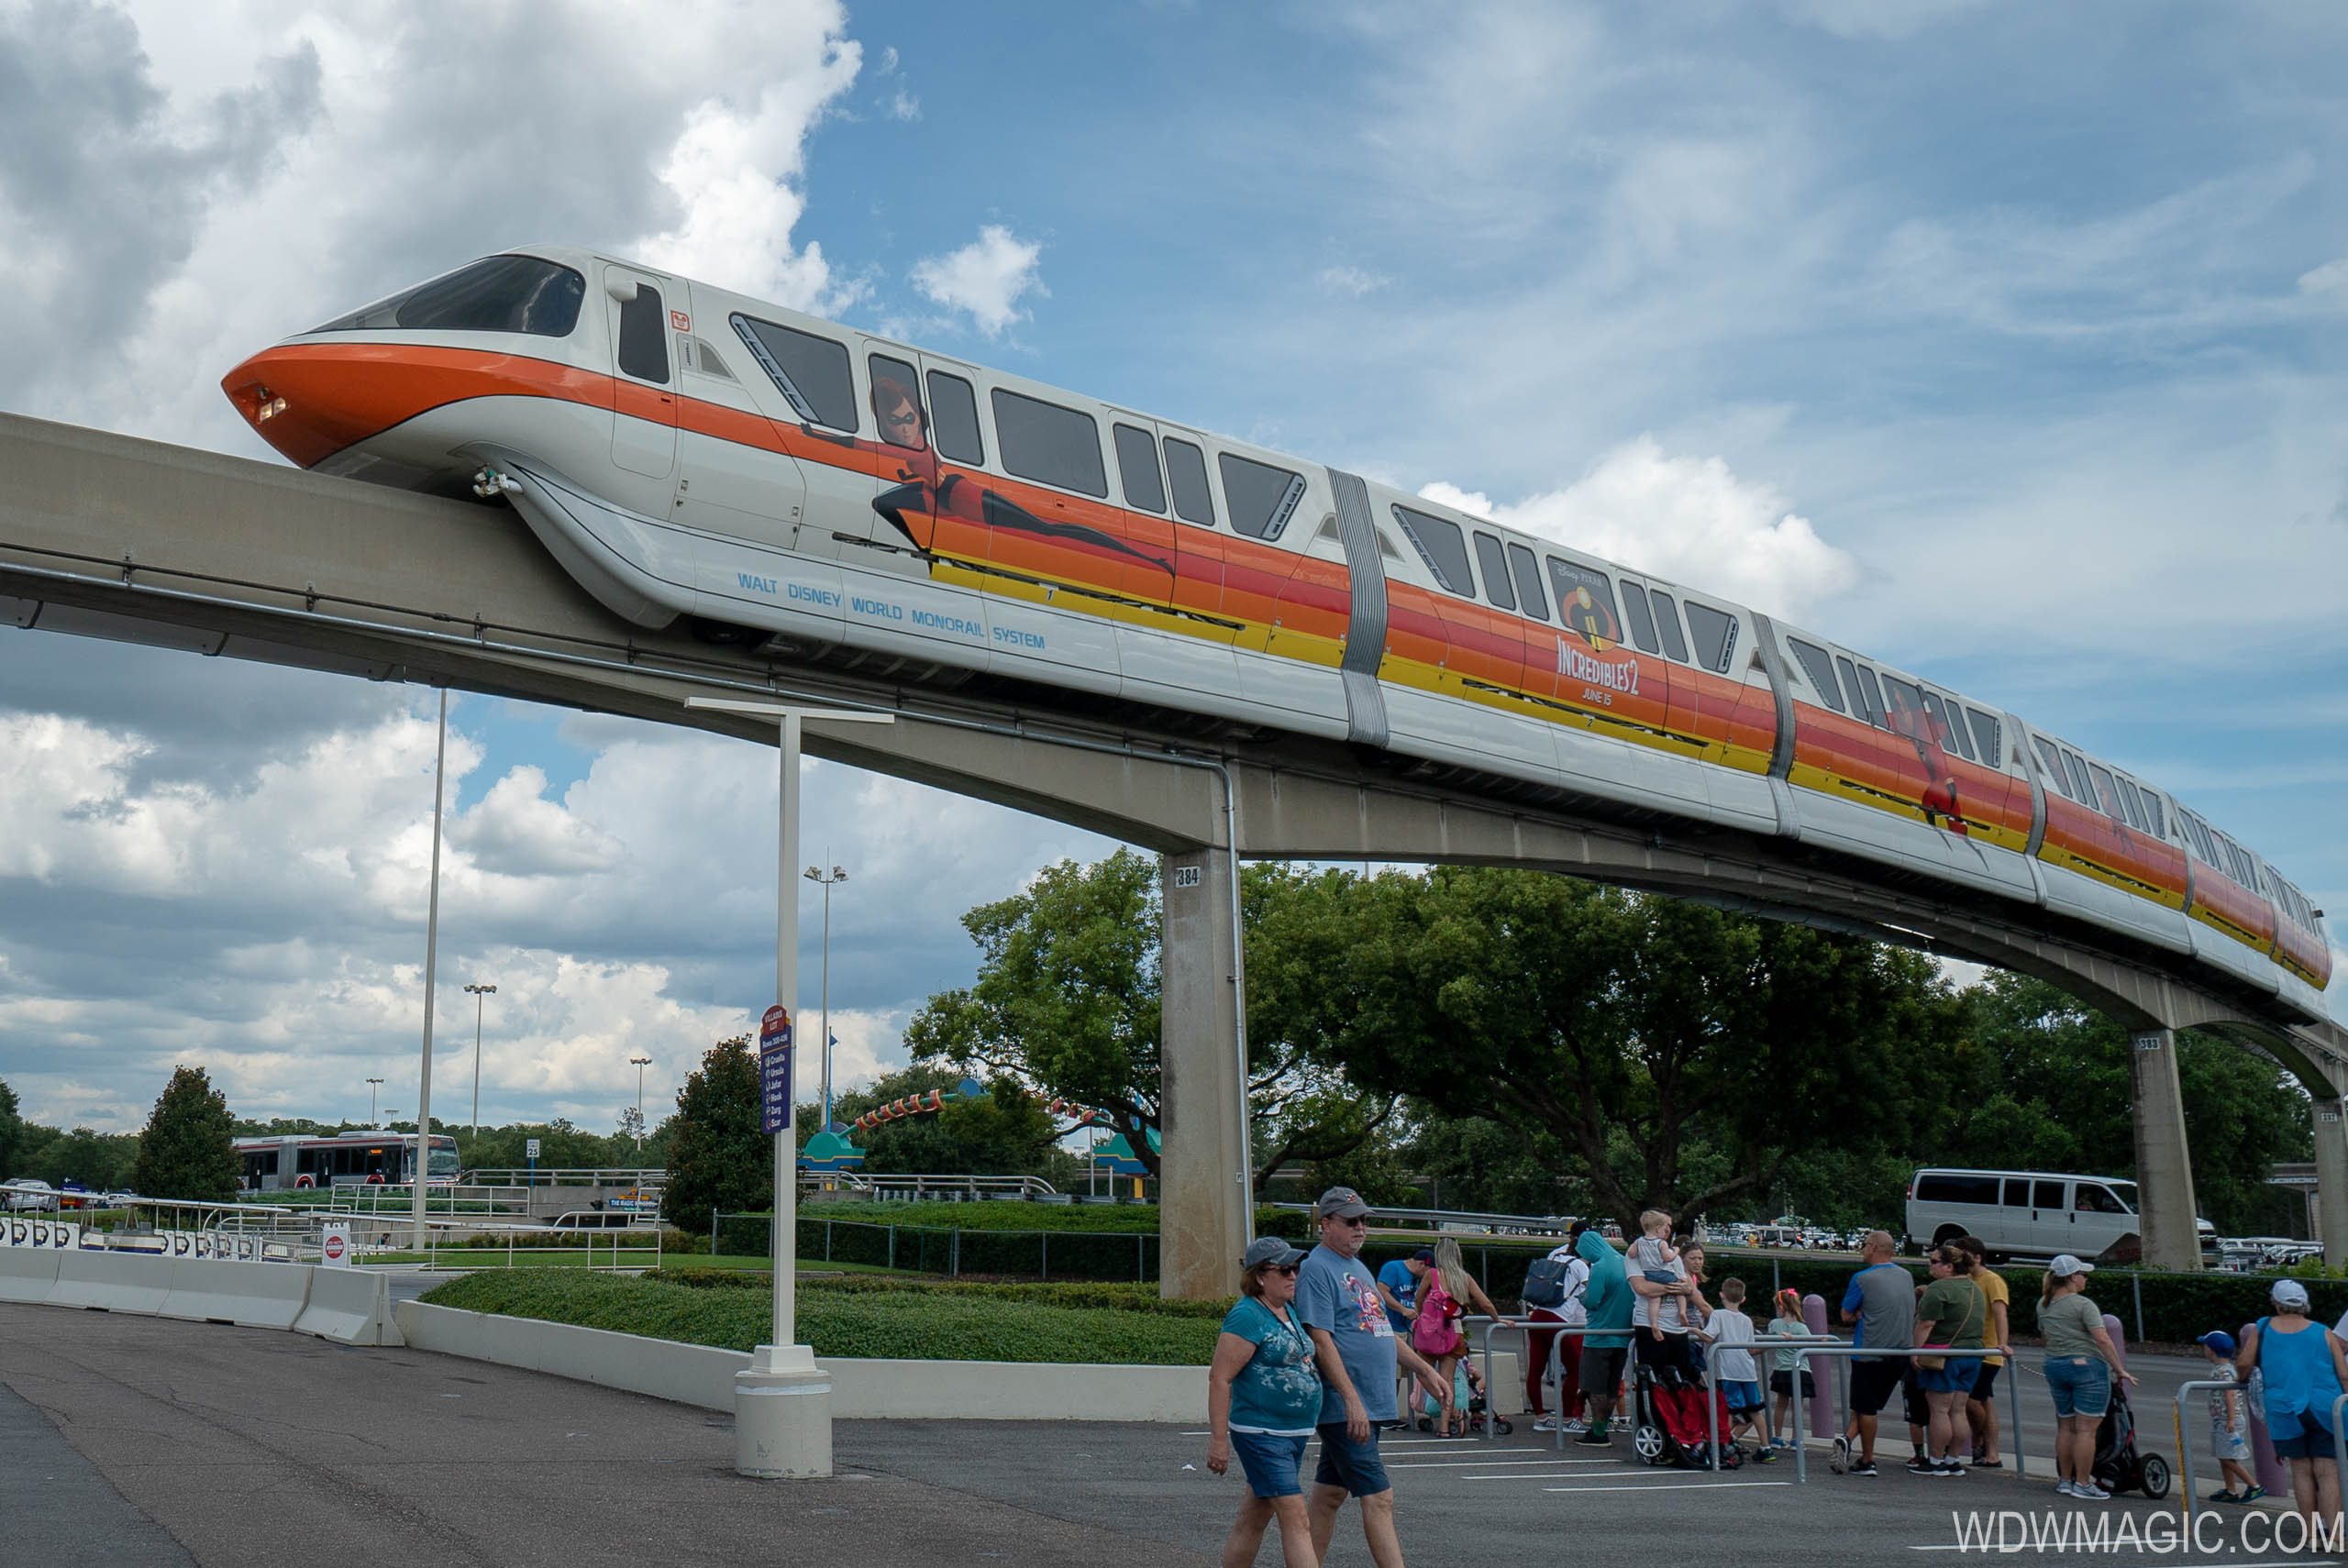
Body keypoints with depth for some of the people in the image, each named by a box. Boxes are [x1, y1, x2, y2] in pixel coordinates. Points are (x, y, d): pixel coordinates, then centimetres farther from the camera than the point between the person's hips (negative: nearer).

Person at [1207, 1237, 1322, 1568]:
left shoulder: (1287, 1312, 13)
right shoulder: (1247, 1316, -15)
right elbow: (1219, 1378, -18)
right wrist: (1218, 1440, -20)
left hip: (1293, 1434, 9)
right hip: (1261, 1434, -9)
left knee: (1254, 1517, 15)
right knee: (1296, 1520, -12)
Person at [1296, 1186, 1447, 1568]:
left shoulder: (1358, 1268, 18)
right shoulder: (1317, 1269, -12)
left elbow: (1382, 1332, 26)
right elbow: (1321, 1340, -18)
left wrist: (1424, 1369, 23)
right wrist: (1352, 1400, -23)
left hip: (1370, 1404, 9)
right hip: (1344, 1407, -9)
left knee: (1330, 1494, 13)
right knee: (1378, 1498, -11)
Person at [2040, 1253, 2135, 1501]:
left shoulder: (2043, 1305, 10)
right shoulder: (2083, 1305, -12)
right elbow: (2102, 1339, -17)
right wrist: (2119, 1370, -11)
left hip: (2054, 1366, 7)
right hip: (2086, 1366, -7)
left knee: (2065, 1427, 15)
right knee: (2086, 1428, -4)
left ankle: (2065, 1480, 20)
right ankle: (2083, 1485, -3)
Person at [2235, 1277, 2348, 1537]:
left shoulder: (2262, 1328, 7)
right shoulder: (2324, 1333, 5)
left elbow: (2243, 1364, 6)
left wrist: (2241, 1376, 26)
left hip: (2284, 1411, 1)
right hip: (2324, 1409, -1)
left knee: (2301, 1470, 11)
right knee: (2327, 1472, -1)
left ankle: (2311, 1534, 12)